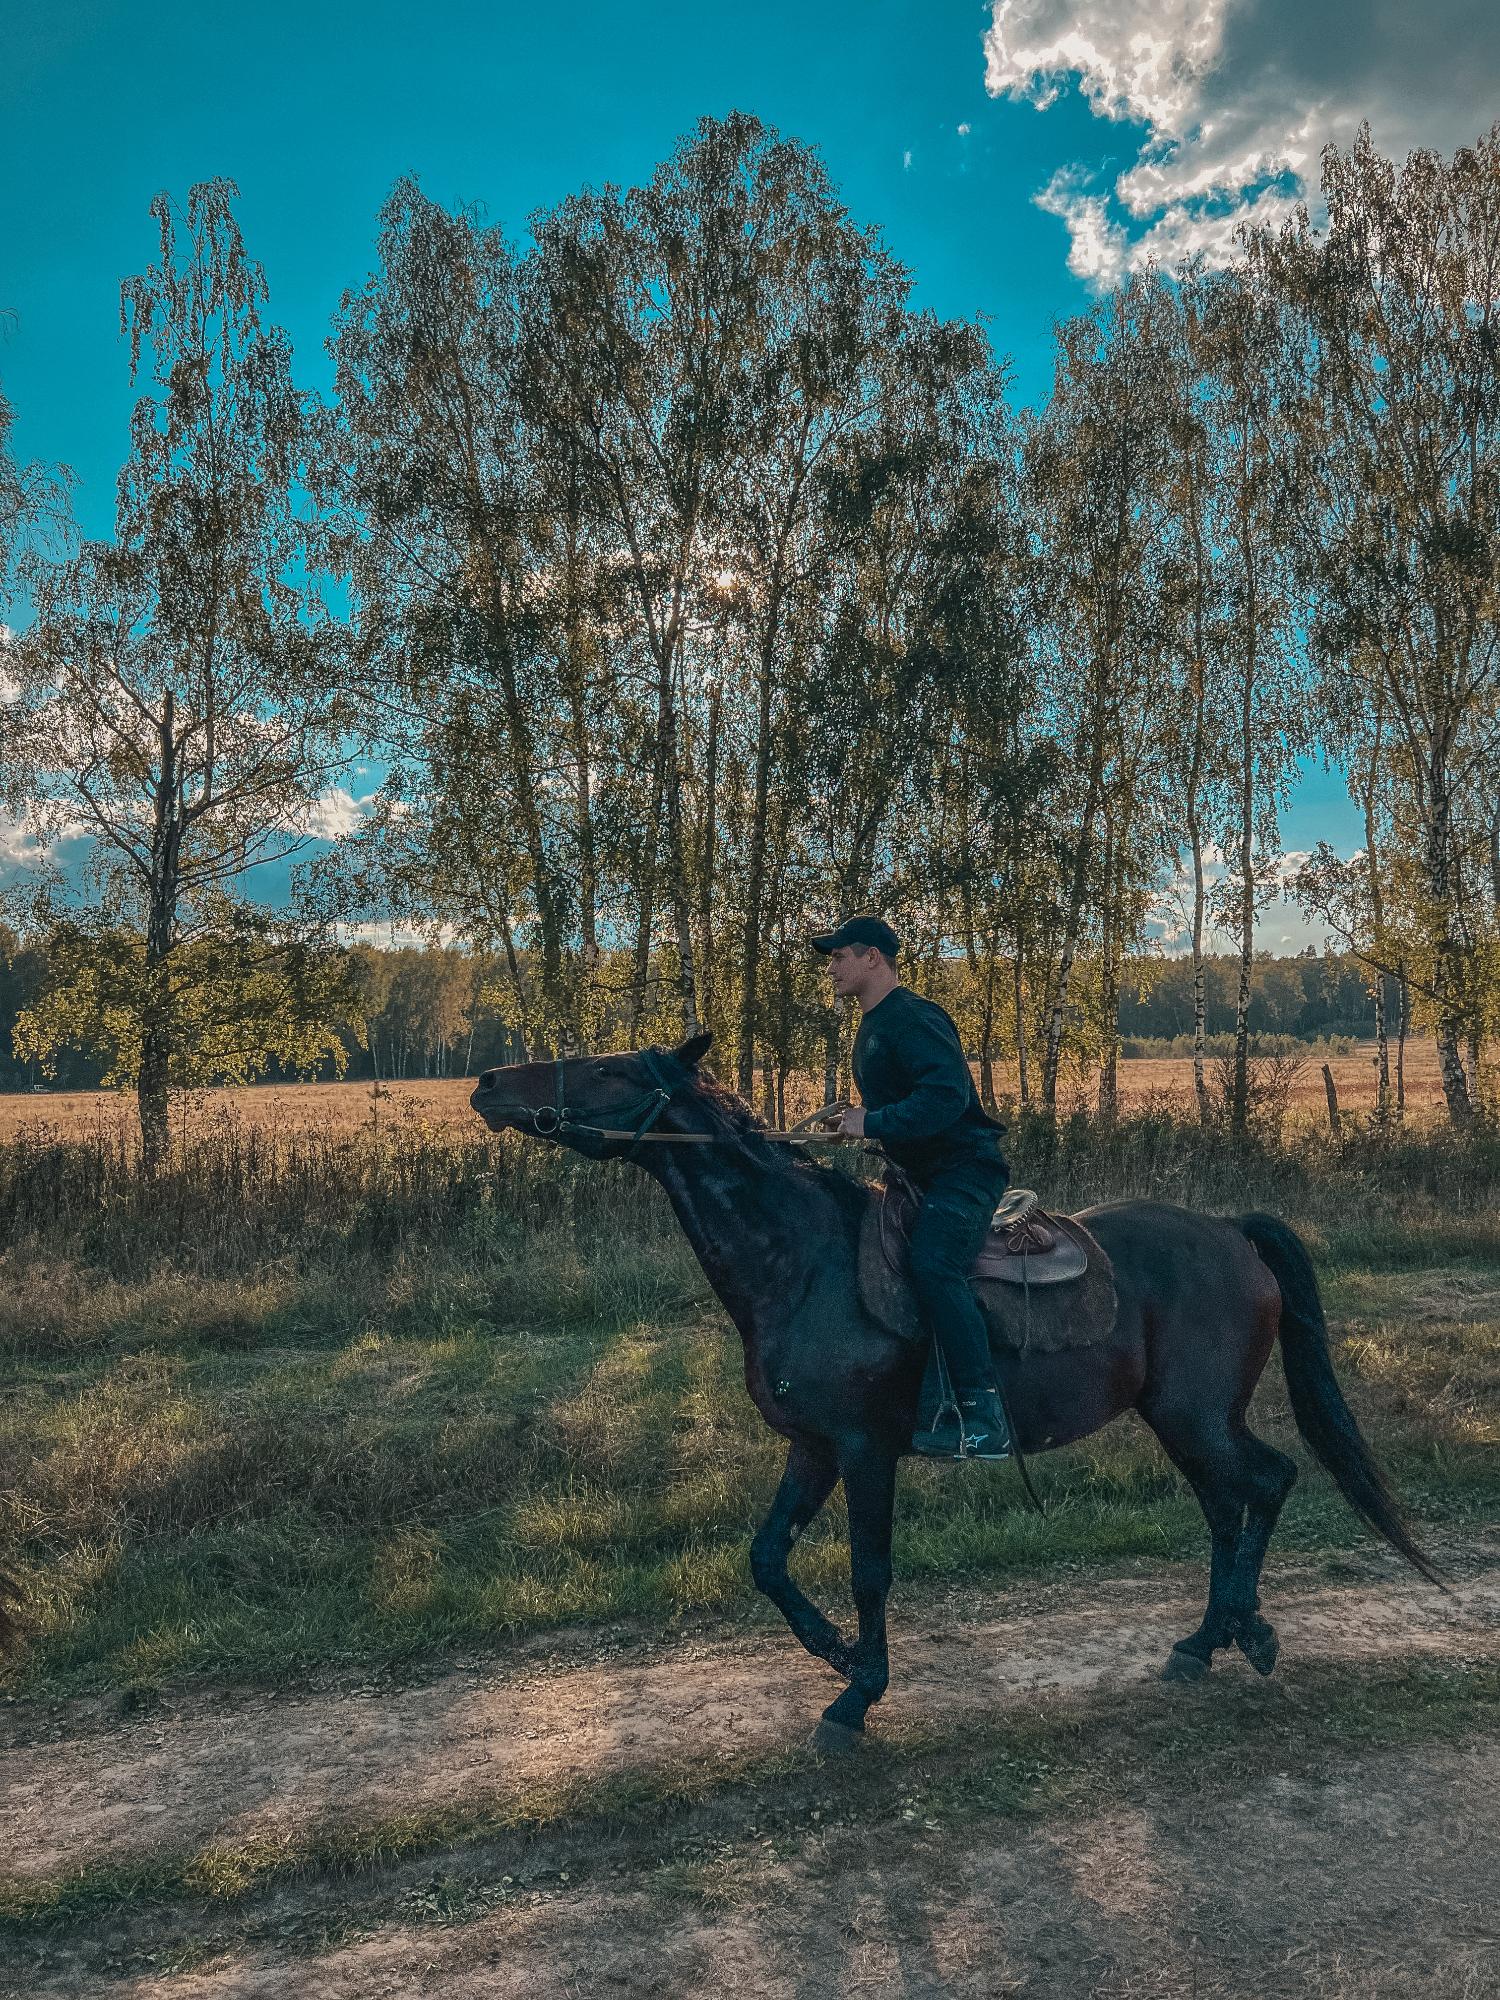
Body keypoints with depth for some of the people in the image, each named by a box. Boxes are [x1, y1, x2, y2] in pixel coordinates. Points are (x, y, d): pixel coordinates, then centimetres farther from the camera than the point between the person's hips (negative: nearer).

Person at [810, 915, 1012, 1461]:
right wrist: (855, 1121, 11)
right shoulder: (872, 1026, 18)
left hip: (965, 1167, -11)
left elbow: (948, 1093, -28)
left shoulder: (912, 1018, -16)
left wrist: (873, 1123, -25)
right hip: (925, 1174, 11)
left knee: (933, 1264, -32)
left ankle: (984, 1420, -32)